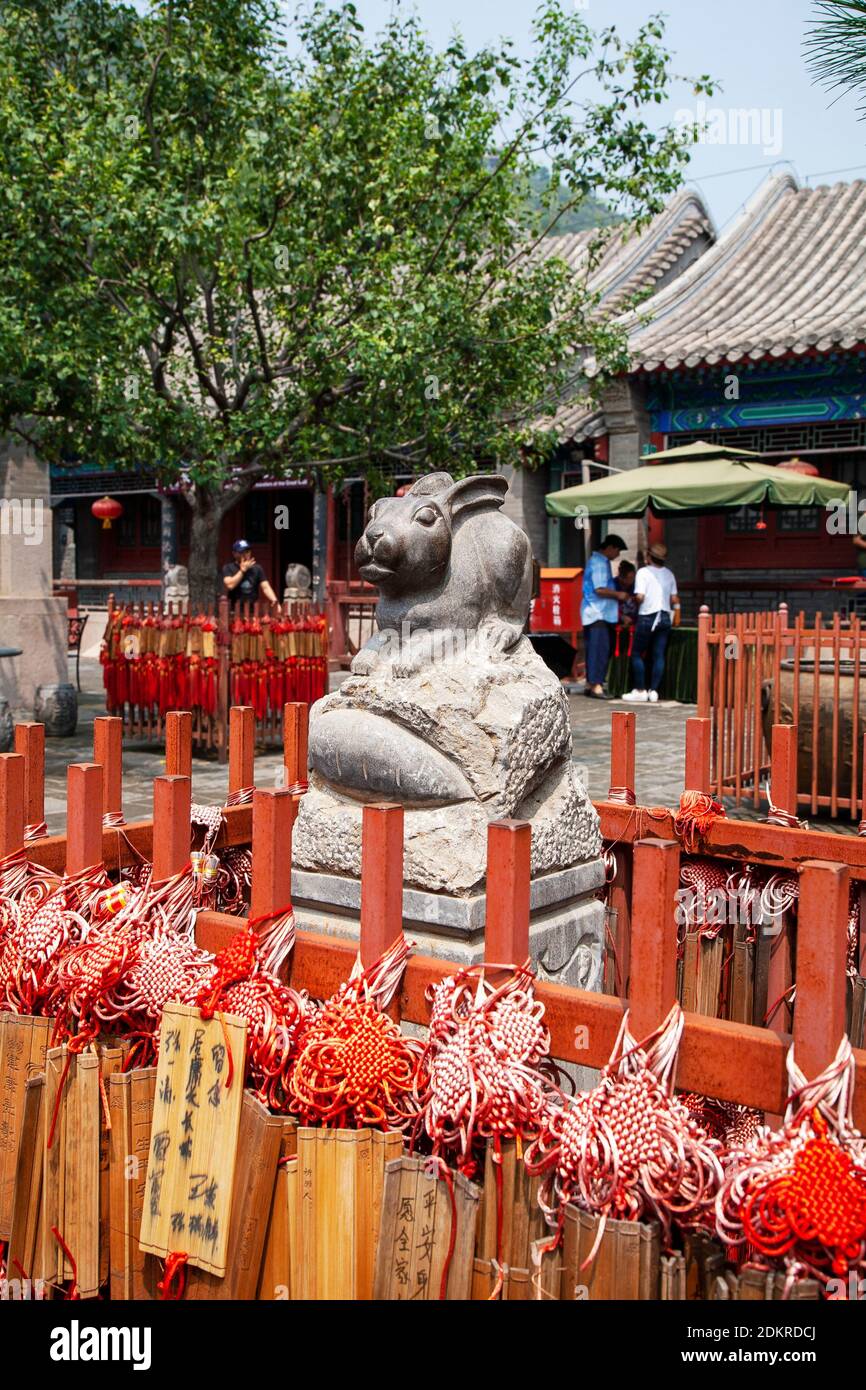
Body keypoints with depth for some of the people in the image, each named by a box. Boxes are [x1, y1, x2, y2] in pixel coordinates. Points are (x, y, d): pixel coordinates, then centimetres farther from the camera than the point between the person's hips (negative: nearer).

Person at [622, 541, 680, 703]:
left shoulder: (643, 572, -8)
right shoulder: (669, 574, 10)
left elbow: (640, 596, -16)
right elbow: (674, 600, 10)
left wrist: (634, 598, 5)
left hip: (647, 617, -5)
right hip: (665, 617, 5)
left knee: (637, 654, 4)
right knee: (659, 656, 4)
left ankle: (640, 691, 0)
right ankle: (654, 690, 2)